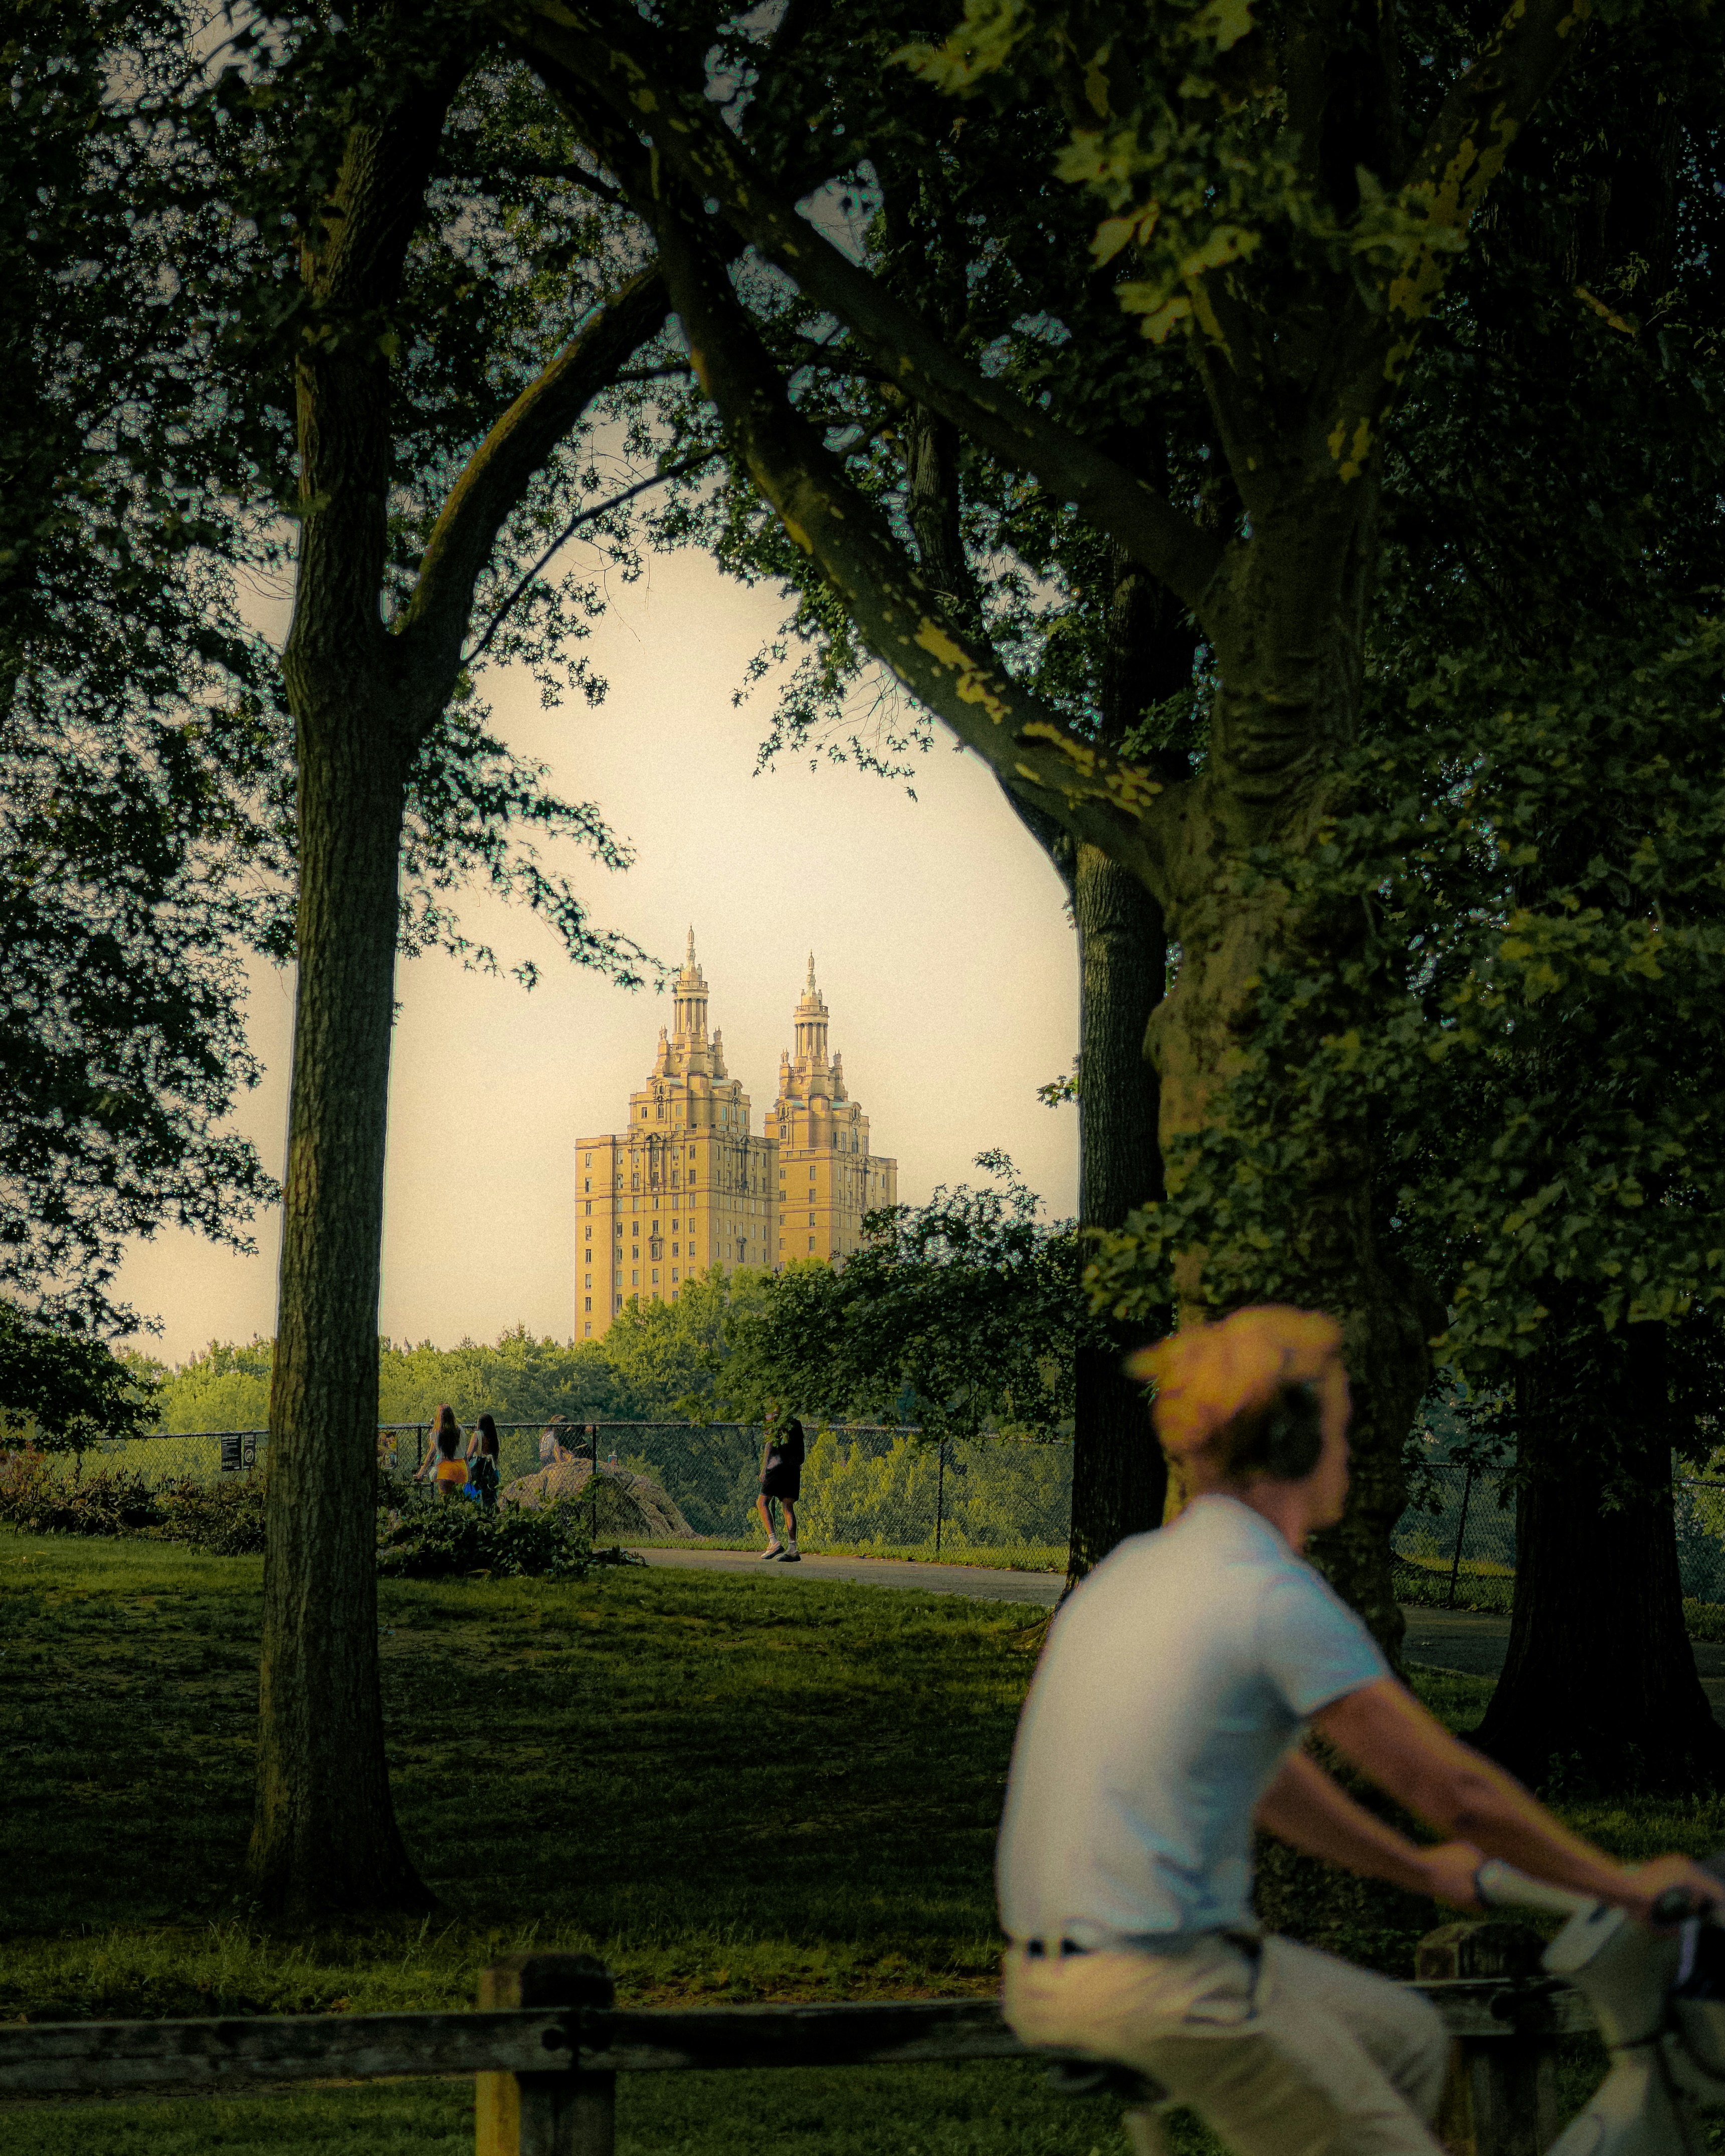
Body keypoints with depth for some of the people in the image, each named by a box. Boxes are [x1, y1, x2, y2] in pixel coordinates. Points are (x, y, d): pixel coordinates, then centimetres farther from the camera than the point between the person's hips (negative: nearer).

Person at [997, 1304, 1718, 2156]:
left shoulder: (1136, 1566, 14)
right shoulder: (1280, 1598, -14)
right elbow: (1456, 1789, -10)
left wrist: (1421, 1868, 38)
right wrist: (1625, 1884, 4)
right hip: (1157, 1983, -9)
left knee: (1408, 2038, 23)